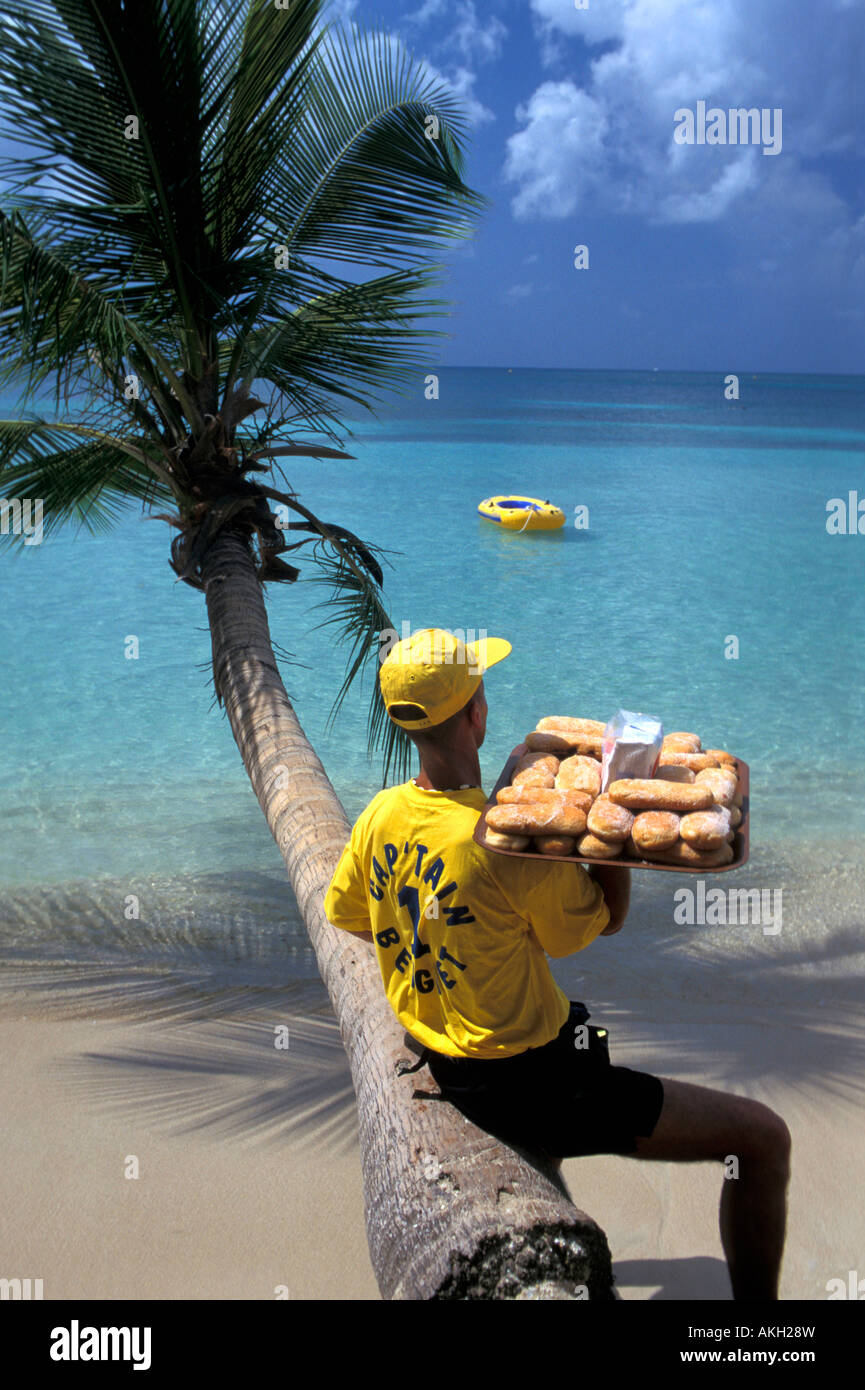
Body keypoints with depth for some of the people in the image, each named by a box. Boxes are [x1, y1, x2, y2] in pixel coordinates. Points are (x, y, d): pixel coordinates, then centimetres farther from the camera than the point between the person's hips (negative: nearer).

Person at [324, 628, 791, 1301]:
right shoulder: (511, 842, -29)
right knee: (764, 1137, -3)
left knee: (586, 1021, 40)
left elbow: (343, 916, 10)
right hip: (528, 1087, -8)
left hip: (442, 1065, 9)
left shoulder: (380, 814, -7)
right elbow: (606, 917, -12)